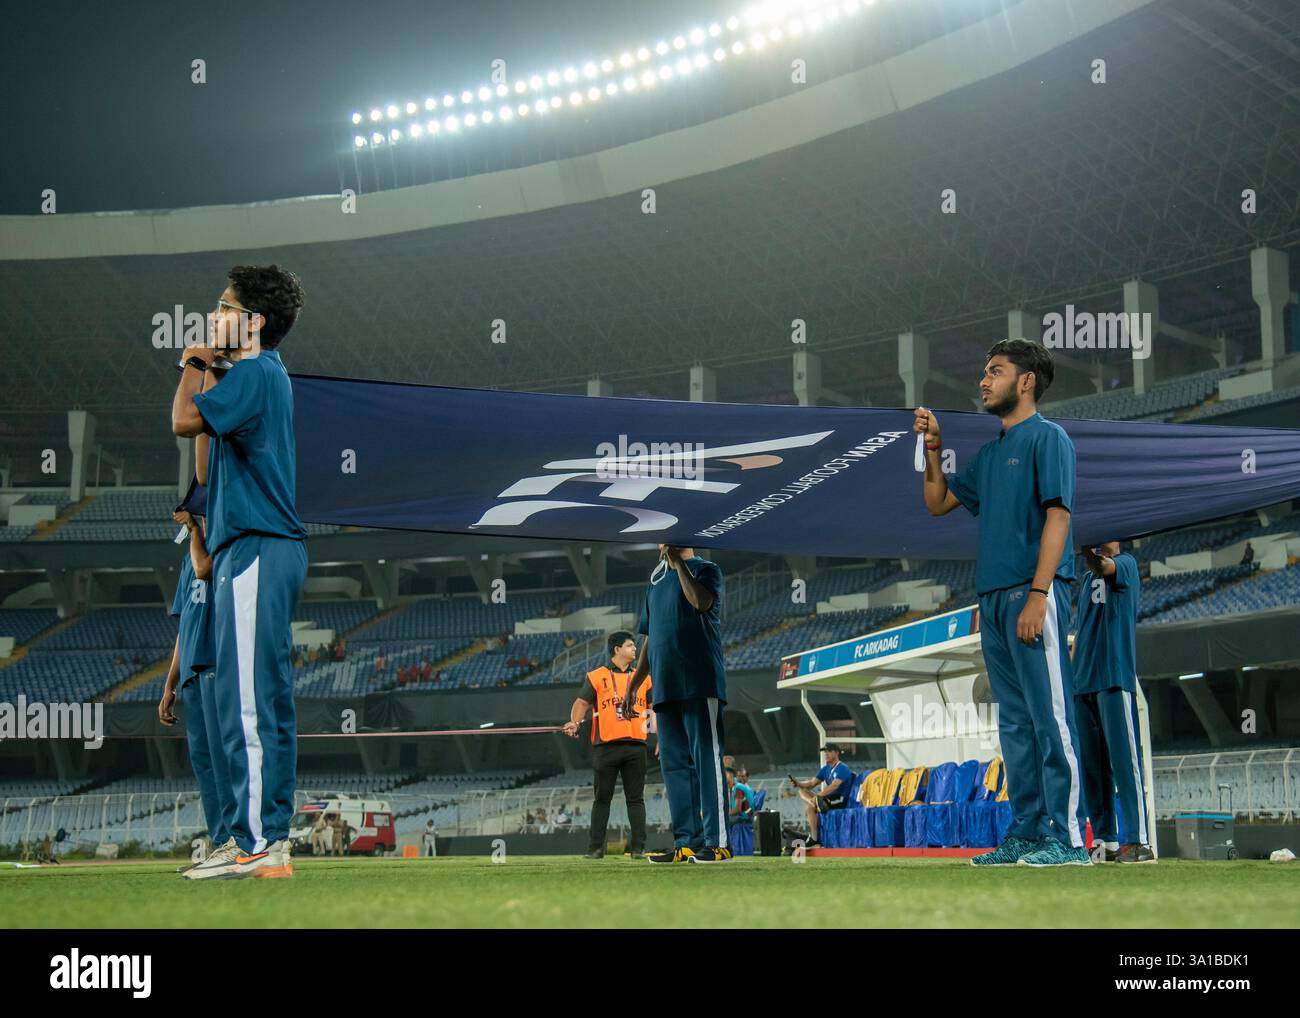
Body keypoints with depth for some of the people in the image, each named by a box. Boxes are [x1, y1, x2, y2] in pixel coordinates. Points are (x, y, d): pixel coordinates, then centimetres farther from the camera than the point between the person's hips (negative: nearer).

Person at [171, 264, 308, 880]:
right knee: (270, 701, 12)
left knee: (246, 701, -13)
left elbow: (184, 420, -21)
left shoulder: (252, 374, -10)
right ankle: (273, 839, 17)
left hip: (255, 551, -11)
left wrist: (196, 365, -3)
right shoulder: (267, 373, 22)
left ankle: (258, 846, -14)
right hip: (275, 550, 11)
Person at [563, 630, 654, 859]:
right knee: (602, 798, 2)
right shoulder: (596, 677, 5)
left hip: (635, 744, 3)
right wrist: (575, 723, -17)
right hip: (606, 745, -3)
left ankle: (638, 847, 3)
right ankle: (595, 848, 6)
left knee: (636, 798, 2)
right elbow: (582, 703, 1)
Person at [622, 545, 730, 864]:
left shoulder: (706, 570, 2)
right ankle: (687, 842, 10)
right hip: (665, 687, 7)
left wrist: (678, 561, -13)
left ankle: (718, 841, -11)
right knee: (674, 764, 6)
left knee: (706, 759, -10)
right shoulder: (656, 580, 22)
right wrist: (634, 684, 22)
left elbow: (701, 601, -22)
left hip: (700, 684, -7)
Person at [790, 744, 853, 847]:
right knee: (802, 790, 3)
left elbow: (834, 786, -25)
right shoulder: (826, 769, 15)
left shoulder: (842, 769, -11)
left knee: (810, 807, -27)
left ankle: (814, 839, -25)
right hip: (829, 798, 9)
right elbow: (812, 783, 11)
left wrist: (817, 796, -33)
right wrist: (799, 784, -9)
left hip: (841, 800, -9)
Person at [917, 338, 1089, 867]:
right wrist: (933, 450, 13)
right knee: (1015, 722, 9)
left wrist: (1038, 595, -20)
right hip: (993, 598, 9)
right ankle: (1026, 833, 13)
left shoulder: (1047, 437, -3)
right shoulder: (989, 452, 21)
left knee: (1050, 717, -10)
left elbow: (1057, 515, -12)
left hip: (1033, 593, -8)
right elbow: (938, 502, 29)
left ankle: (1067, 837, -10)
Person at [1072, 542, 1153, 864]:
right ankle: (1105, 841, 9)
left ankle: (1138, 840, -15)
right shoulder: (1086, 580, 24)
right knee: (1091, 765, 6)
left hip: (1115, 679, -8)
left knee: (1123, 759, -13)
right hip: (1083, 682, 8)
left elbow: (1103, 567, -20)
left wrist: (1086, 547, -40)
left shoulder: (1126, 564, 4)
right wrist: (1069, 676, 16)